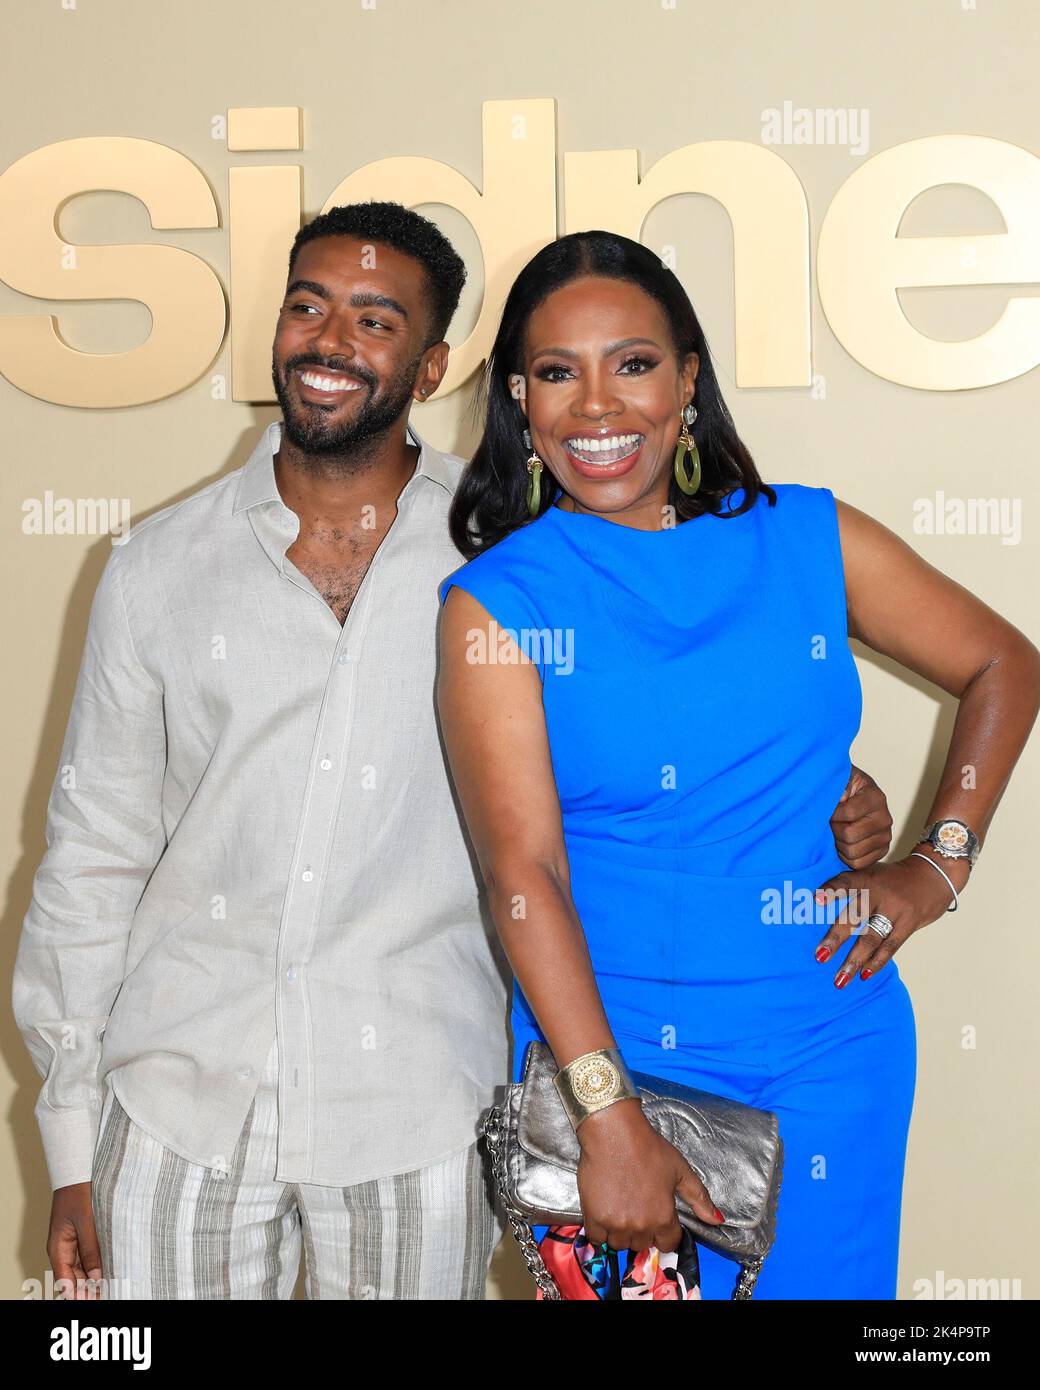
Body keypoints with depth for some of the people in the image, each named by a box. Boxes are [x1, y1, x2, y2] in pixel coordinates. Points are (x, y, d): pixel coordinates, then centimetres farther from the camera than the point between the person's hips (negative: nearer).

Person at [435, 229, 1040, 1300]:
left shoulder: (809, 541, 1)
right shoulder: (495, 602, -7)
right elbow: (523, 870, -15)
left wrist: (937, 867, 3)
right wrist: (611, 1121, -21)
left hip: (828, 1046, 3)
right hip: (606, 1050, -2)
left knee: (822, 1276, 13)